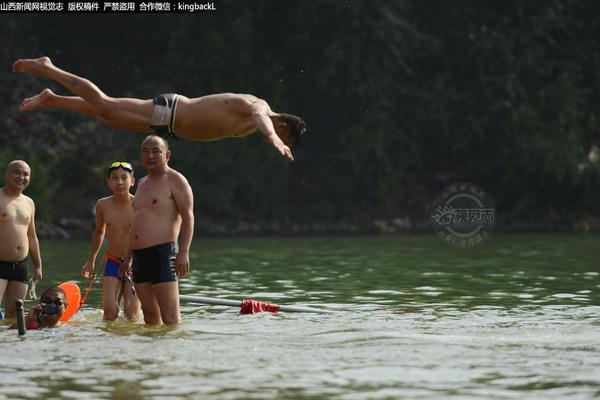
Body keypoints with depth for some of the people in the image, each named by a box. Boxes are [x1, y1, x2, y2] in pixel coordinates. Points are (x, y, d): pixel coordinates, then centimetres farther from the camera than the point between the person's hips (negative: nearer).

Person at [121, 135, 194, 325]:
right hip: (140, 255, 8)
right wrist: (130, 258, 26)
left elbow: (188, 217, -10)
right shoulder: (142, 183, 23)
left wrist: (183, 253, -19)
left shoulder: (175, 180, -2)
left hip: (162, 252, -8)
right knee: (149, 313, 8)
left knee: (170, 315, -14)